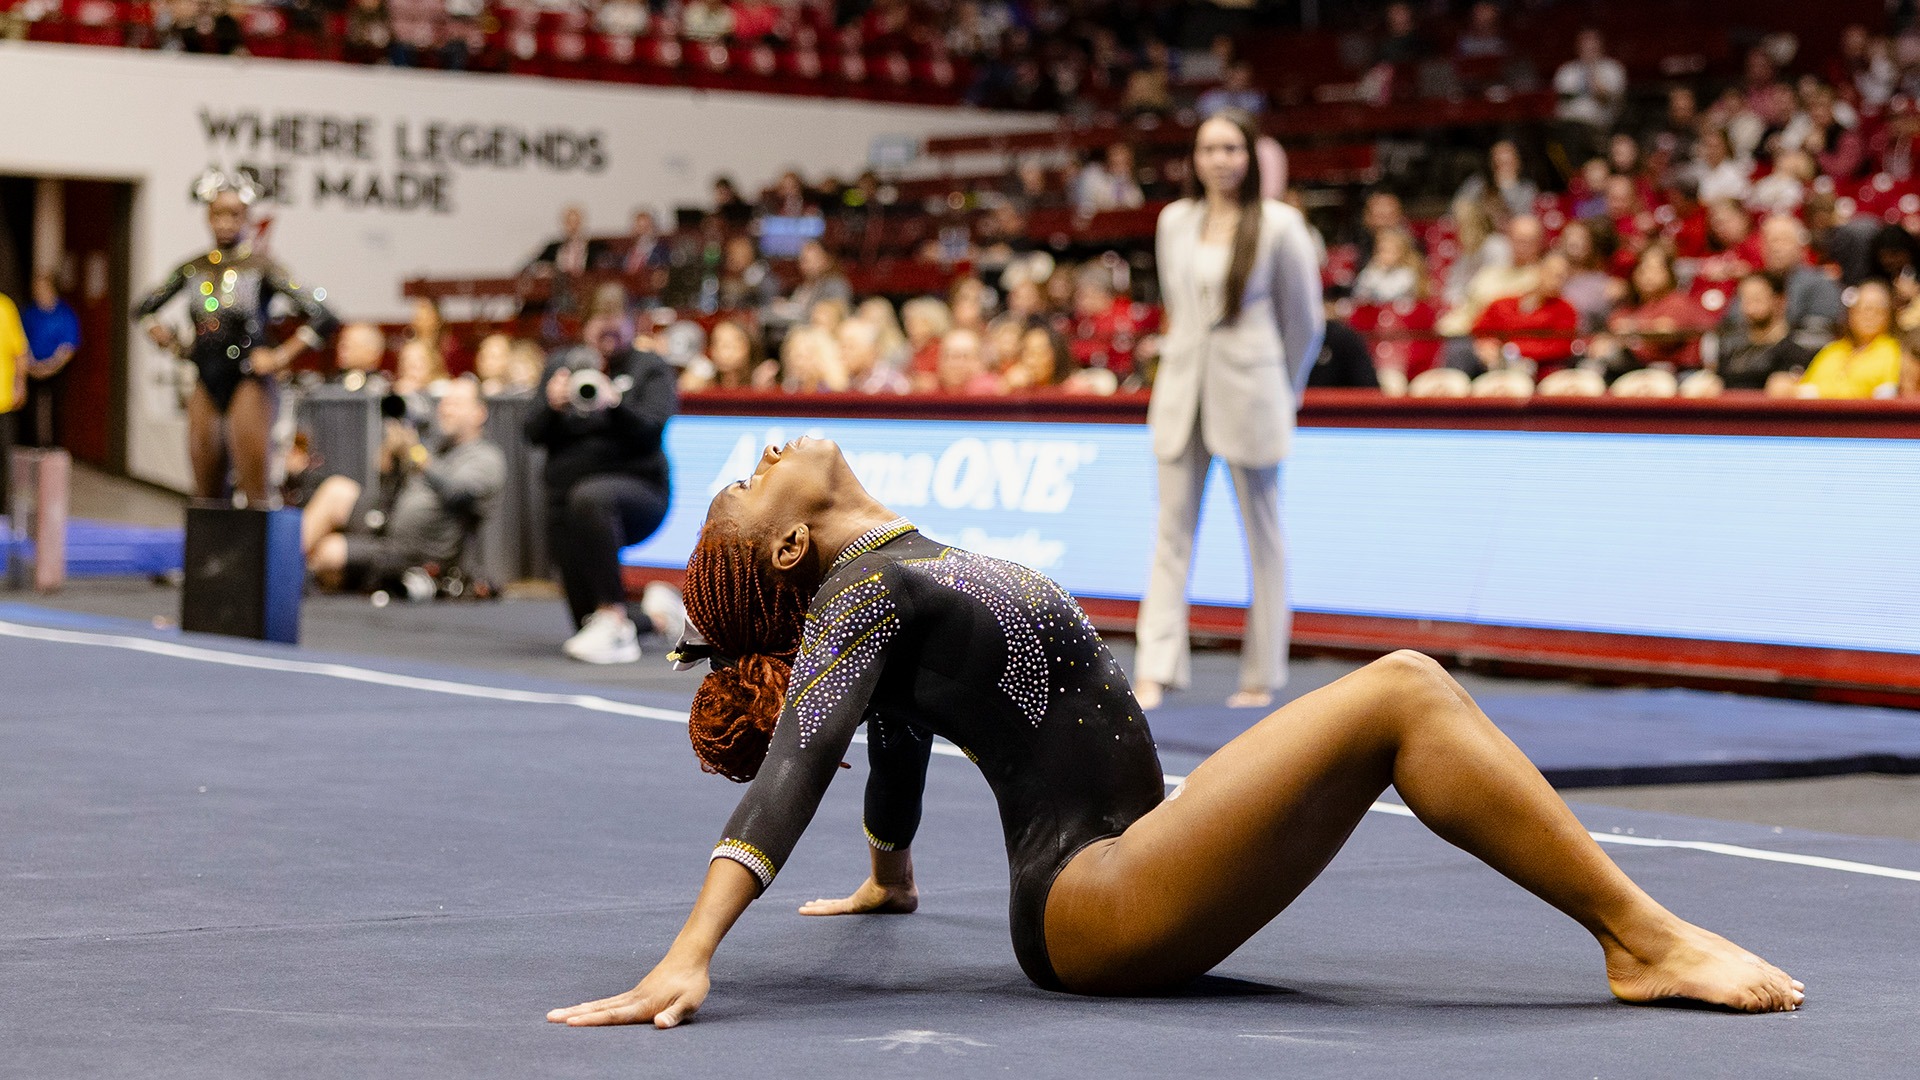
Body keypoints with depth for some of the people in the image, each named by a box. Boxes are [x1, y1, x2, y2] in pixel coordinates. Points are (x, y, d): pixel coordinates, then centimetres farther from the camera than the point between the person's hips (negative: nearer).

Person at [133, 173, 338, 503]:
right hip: (206, 386, 5)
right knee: (206, 497, 8)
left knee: (254, 493, -8)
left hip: (249, 385, -5)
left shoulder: (260, 267, -6)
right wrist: (168, 339, 7)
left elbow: (323, 318, -11)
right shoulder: (192, 269, 7)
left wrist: (283, 356, -12)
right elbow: (144, 309, 23)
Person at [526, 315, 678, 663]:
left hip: (636, 488, -5)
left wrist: (614, 403, -32)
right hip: (567, 500, 5)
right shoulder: (562, 366, 11)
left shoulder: (650, 370, 2)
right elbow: (535, 435, 4)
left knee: (590, 497, -41)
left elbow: (650, 432, -14)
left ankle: (612, 616, -40)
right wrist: (553, 406, -17)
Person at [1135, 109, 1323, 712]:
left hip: (1250, 393, -4)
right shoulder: (1175, 221, 7)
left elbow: (1305, 320, 1)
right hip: (1182, 391, 4)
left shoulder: (1278, 225, -5)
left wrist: (1281, 394, 7)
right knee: (1172, 532, -2)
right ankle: (1155, 672, -5)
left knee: (1262, 537, 5)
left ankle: (1261, 676, 12)